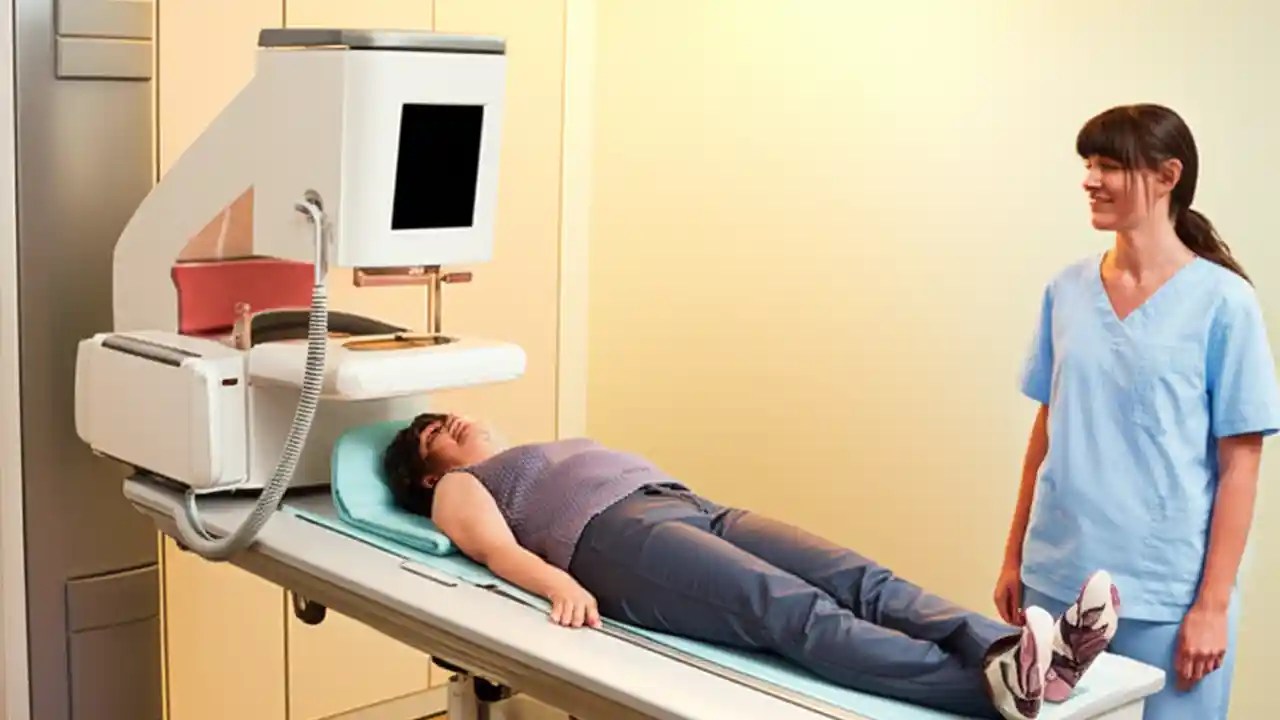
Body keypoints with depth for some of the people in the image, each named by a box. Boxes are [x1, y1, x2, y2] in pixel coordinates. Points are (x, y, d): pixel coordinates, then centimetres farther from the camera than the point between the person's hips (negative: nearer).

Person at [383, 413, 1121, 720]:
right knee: (798, 610, -33)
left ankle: (1008, 652, -43)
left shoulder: (554, 451, 43)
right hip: (619, 537, -8)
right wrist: (559, 583, -21)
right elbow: (498, 548, 2)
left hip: (700, 510, 8)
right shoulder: (459, 488, 23)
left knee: (866, 581, -21)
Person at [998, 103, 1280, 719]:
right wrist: (1014, 556, 12)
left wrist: (1212, 604, -9)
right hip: (1056, 577, 4)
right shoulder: (1067, 289, 4)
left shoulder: (1222, 301, -8)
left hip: (1164, 594, -4)